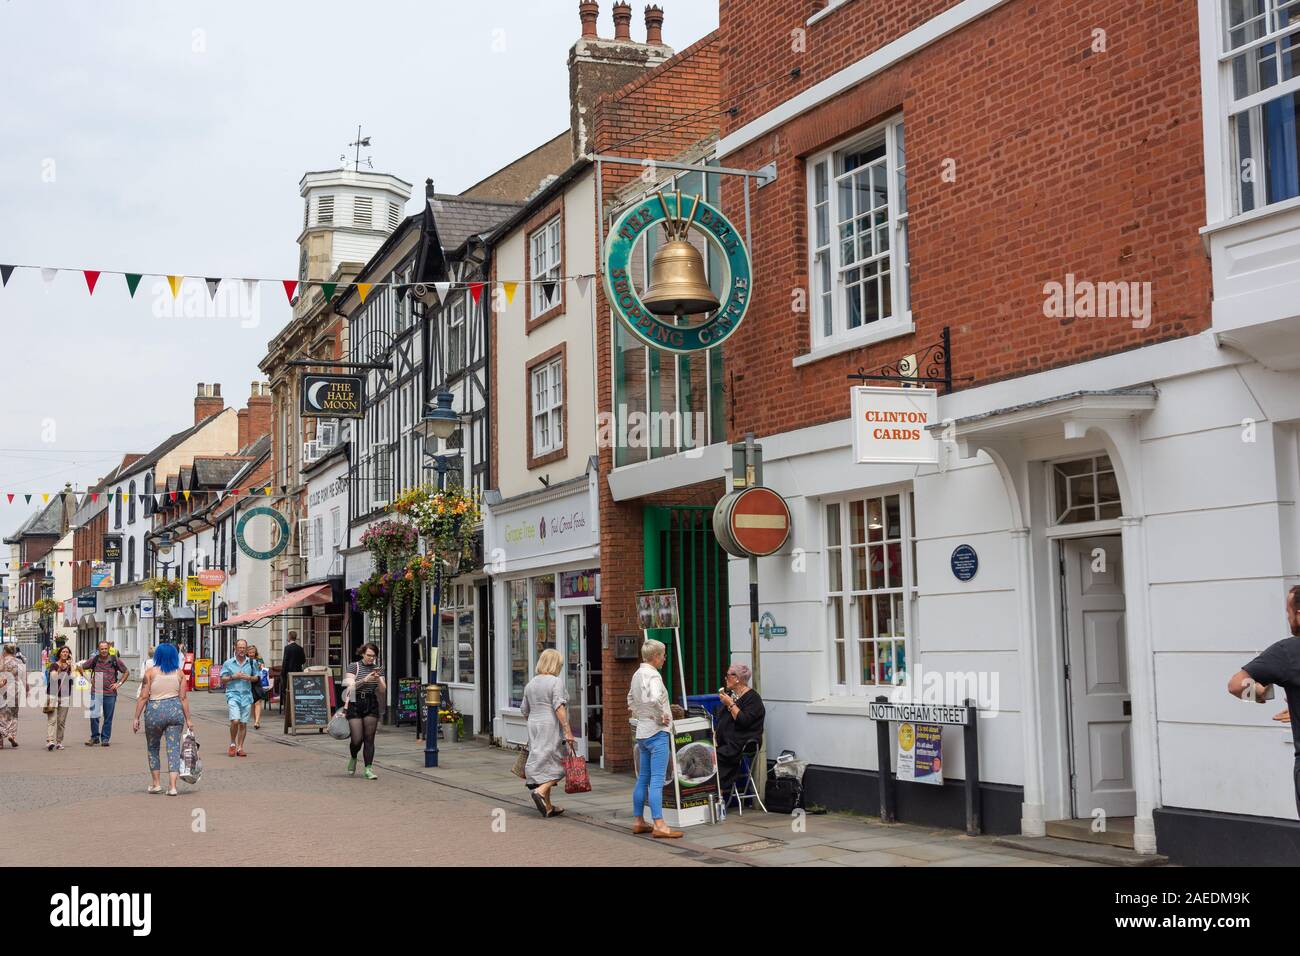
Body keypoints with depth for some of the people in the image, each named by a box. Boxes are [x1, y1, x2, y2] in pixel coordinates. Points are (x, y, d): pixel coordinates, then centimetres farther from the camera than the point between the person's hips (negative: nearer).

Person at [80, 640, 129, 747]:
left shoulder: (115, 660, 1)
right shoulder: (94, 660, 2)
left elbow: (126, 672, 12)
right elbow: (82, 667, 16)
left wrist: (119, 683, 2)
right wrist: (89, 679, 7)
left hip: (110, 693, 0)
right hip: (96, 692, 0)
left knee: (108, 717, 6)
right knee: (94, 715, -8)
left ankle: (105, 738, 16)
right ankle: (95, 737, 6)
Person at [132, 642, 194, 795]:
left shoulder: (151, 672, -3)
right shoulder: (179, 673, 4)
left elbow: (143, 697, -5)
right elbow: (183, 698, 1)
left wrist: (136, 718, 0)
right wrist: (188, 719, 6)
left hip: (155, 711, -1)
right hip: (175, 710, 2)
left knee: (153, 748, 17)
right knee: (174, 748, 3)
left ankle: (156, 784, 20)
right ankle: (172, 786, -5)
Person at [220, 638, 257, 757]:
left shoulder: (251, 662, 9)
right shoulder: (228, 663, 4)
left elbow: (256, 677, 16)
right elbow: (222, 680, 5)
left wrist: (249, 678, -5)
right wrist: (233, 677, -11)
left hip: (246, 695, 2)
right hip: (233, 694, -2)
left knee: (243, 723, 3)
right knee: (235, 720, -16)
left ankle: (240, 747, 12)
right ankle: (232, 744, 5)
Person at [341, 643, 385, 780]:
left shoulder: (377, 670, 11)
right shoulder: (354, 666, 0)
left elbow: (383, 691, 6)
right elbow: (350, 686, -8)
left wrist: (378, 680, -12)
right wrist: (365, 680, -19)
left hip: (371, 705, 3)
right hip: (355, 704, -3)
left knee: (369, 739, -2)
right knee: (357, 739, -5)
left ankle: (368, 769, 1)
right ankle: (353, 758, 26)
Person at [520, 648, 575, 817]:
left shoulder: (531, 683, 13)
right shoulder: (556, 682, -8)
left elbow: (525, 710, 18)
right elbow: (559, 707, -17)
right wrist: (567, 730, -19)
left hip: (534, 727, 7)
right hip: (551, 727, -7)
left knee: (542, 765, 9)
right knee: (557, 764, -1)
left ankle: (548, 807, 11)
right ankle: (540, 791, -21)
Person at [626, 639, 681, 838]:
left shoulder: (637, 674, 13)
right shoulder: (652, 675, -16)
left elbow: (631, 697, 31)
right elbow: (655, 698, -34)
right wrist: (662, 715, -20)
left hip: (642, 732, 9)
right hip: (657, 732, -9)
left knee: (642, 779, 14)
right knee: (657, 781, -10)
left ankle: (638, 821, 20)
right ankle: (658, 825, -11)